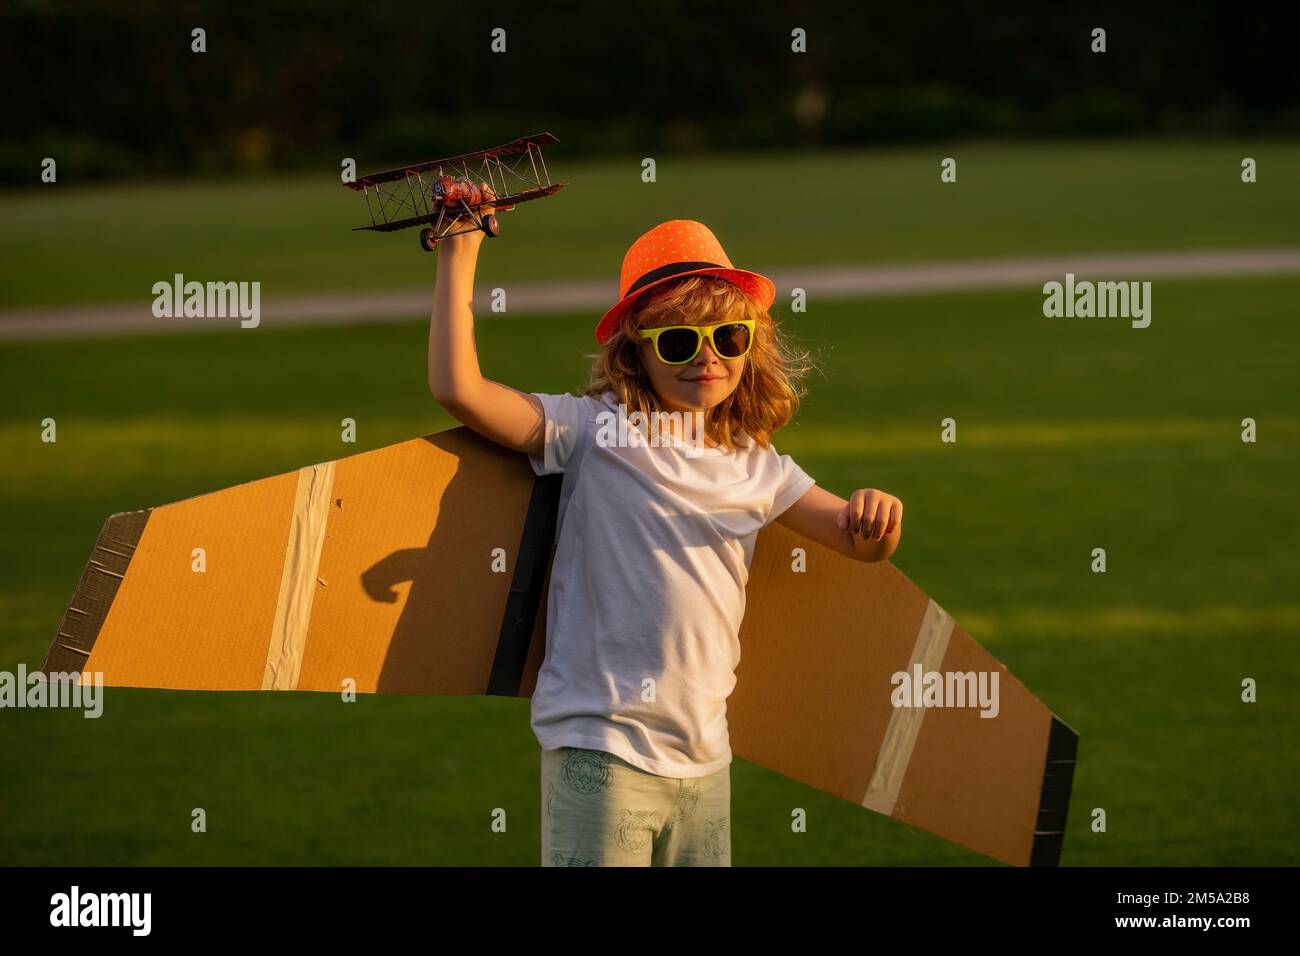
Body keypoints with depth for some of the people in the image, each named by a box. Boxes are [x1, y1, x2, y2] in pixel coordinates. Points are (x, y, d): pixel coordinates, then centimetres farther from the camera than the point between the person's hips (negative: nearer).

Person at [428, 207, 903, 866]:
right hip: (600, 755, -5)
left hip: (704, 763, 5)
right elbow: (458, 388, -12)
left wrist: (876, 515, -6)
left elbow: (860, 543, 19)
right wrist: (459, 256, -10)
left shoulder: (755, 468, 12)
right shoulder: (595, 432, -2)